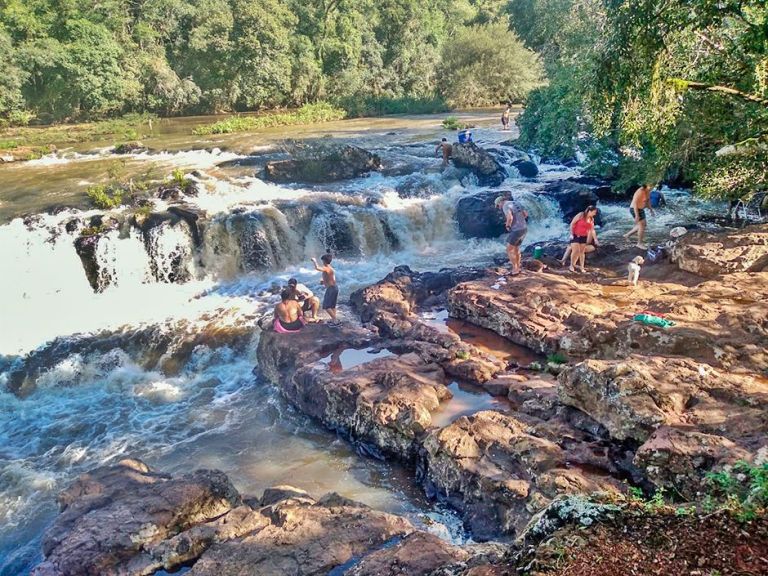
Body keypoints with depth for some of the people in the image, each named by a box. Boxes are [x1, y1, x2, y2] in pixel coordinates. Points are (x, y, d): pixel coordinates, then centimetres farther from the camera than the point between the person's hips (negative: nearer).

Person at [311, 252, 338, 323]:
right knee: (332, 306, 19)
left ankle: (334, 319, -7)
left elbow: (317, 268, -34)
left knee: (326, 306, -5)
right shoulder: (331, 269, 12)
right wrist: (324, 281, 20)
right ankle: (334, 319, 25)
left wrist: (314, 261, -16)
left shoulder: (326, 268, -17)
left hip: (331, 288, -10)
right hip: (334, 287, 10)